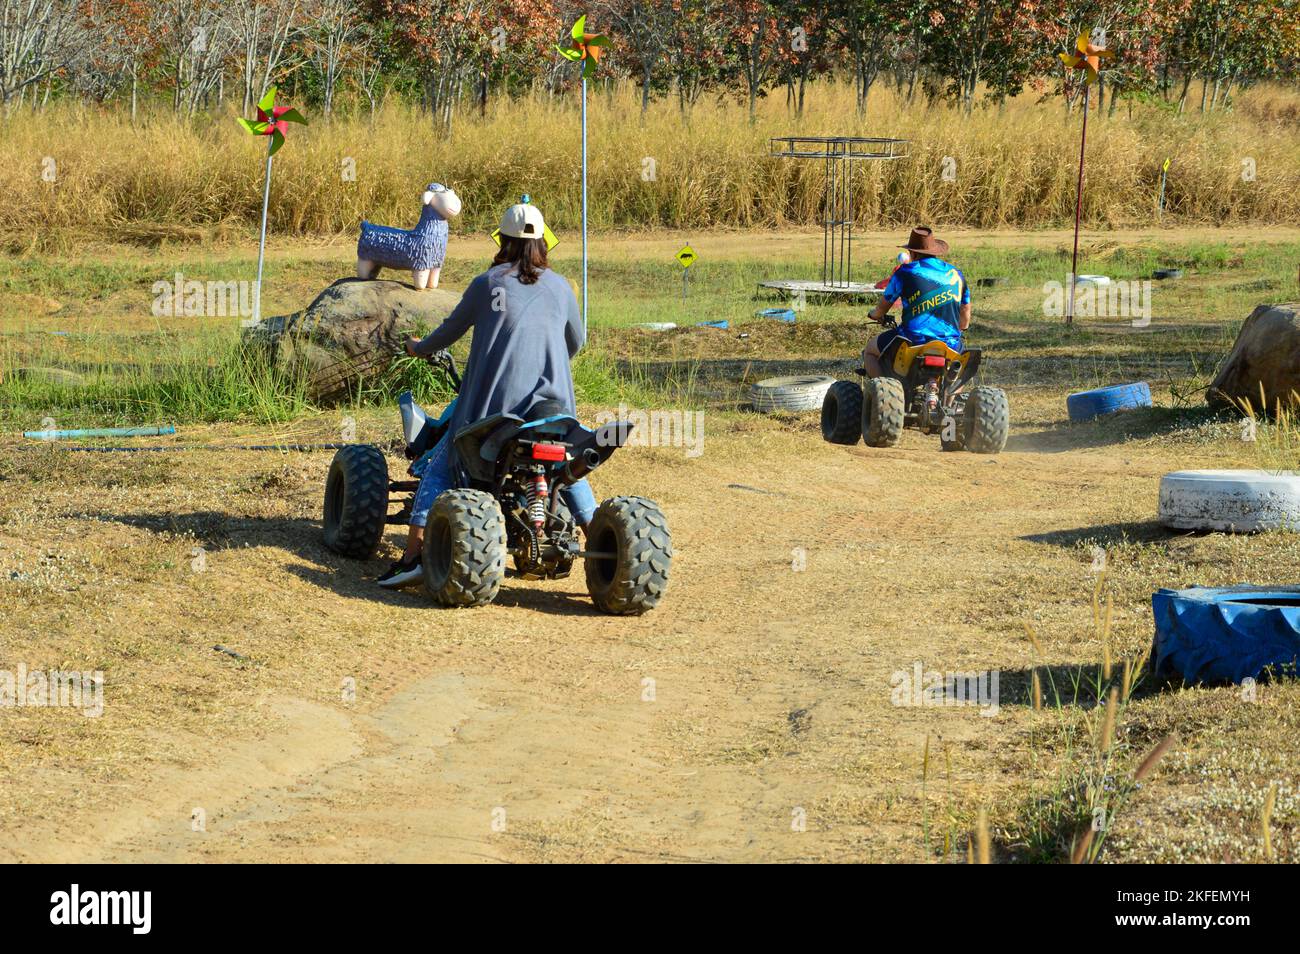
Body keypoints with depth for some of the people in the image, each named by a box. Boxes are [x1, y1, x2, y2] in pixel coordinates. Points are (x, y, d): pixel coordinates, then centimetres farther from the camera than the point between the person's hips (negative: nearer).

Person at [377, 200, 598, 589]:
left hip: (492, 405, -3)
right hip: (552, 403, 3)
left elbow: (450, 330, 13)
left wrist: (419, 348, 34)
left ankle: (414, 553, -5)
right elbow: (575, 341, 23)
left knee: (439, 467, 9)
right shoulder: (559, 287, 8)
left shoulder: (486, 285, 1)